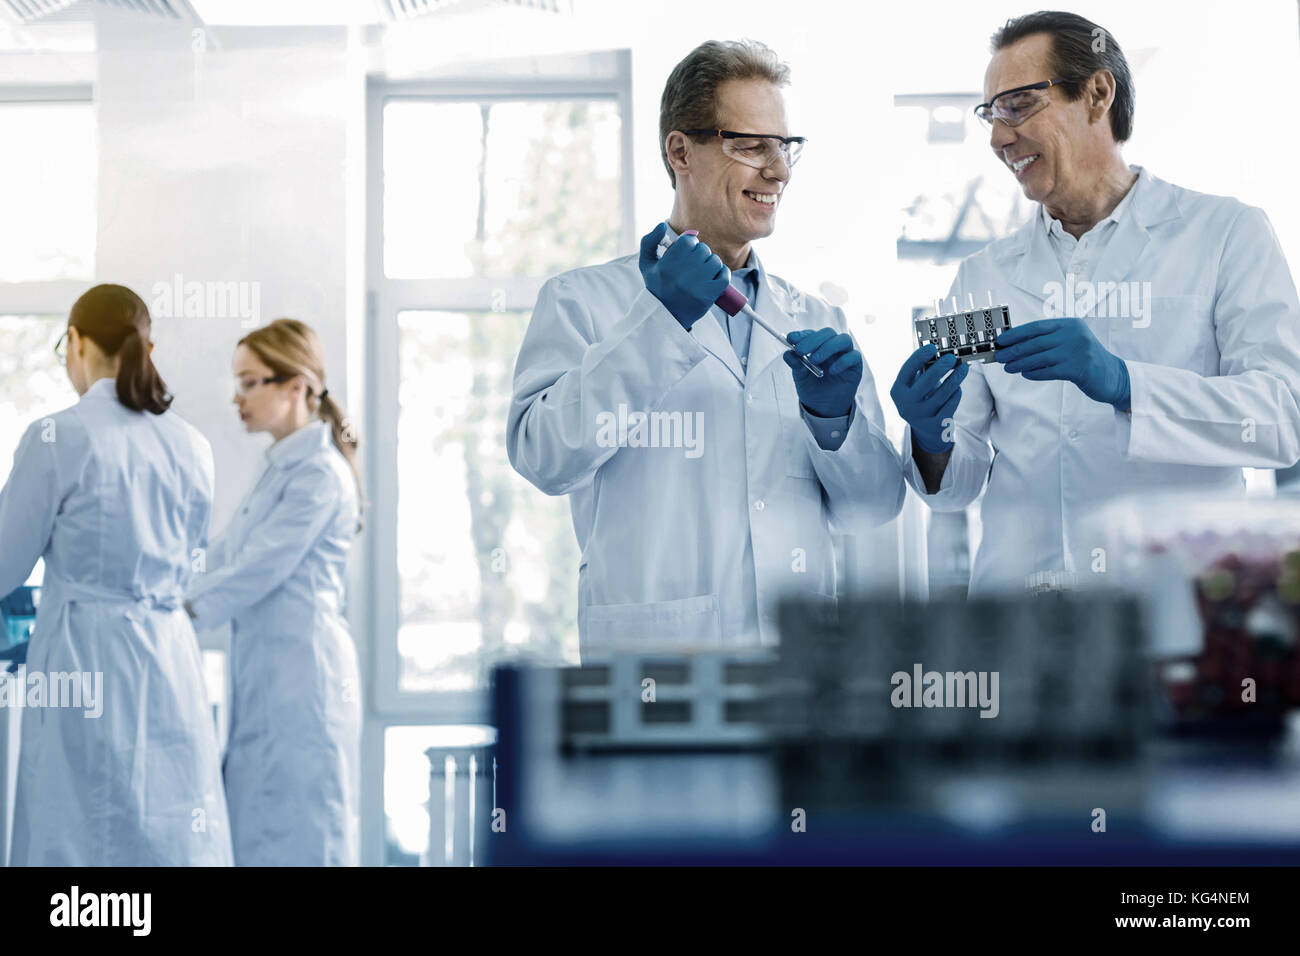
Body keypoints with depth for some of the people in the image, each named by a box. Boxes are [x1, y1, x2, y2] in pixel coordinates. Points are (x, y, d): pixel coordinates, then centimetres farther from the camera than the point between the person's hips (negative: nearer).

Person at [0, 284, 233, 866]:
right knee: (177, 839, 8)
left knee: (81, 839, 3)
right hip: (171, 661, 5)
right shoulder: (192, 447, 5)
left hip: (87, 659, -5)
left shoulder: (56, 439, -10)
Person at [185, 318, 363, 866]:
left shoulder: (319, 474, -13)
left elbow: (257, 572, -17)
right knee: (256, 835, 11)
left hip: (301, 680, -9)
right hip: (267, 678, 9)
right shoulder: (281, 468, 16)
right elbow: (224, 559, 17)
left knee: (298, 840, -4)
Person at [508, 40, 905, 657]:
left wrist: (833, 416, -5)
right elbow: (542, 458, -9)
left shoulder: (818, 324, 18)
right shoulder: (583, 301, 6)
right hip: (655, 650, -4)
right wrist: (660, 323, -14)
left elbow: (871, 509, 14)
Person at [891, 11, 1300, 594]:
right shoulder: (983, 277, 21)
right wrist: (933, 444, -5)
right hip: (1016, 601, 5)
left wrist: (1121, 382, -17)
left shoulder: (1228, 235, 10)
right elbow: (958, 483, 18)